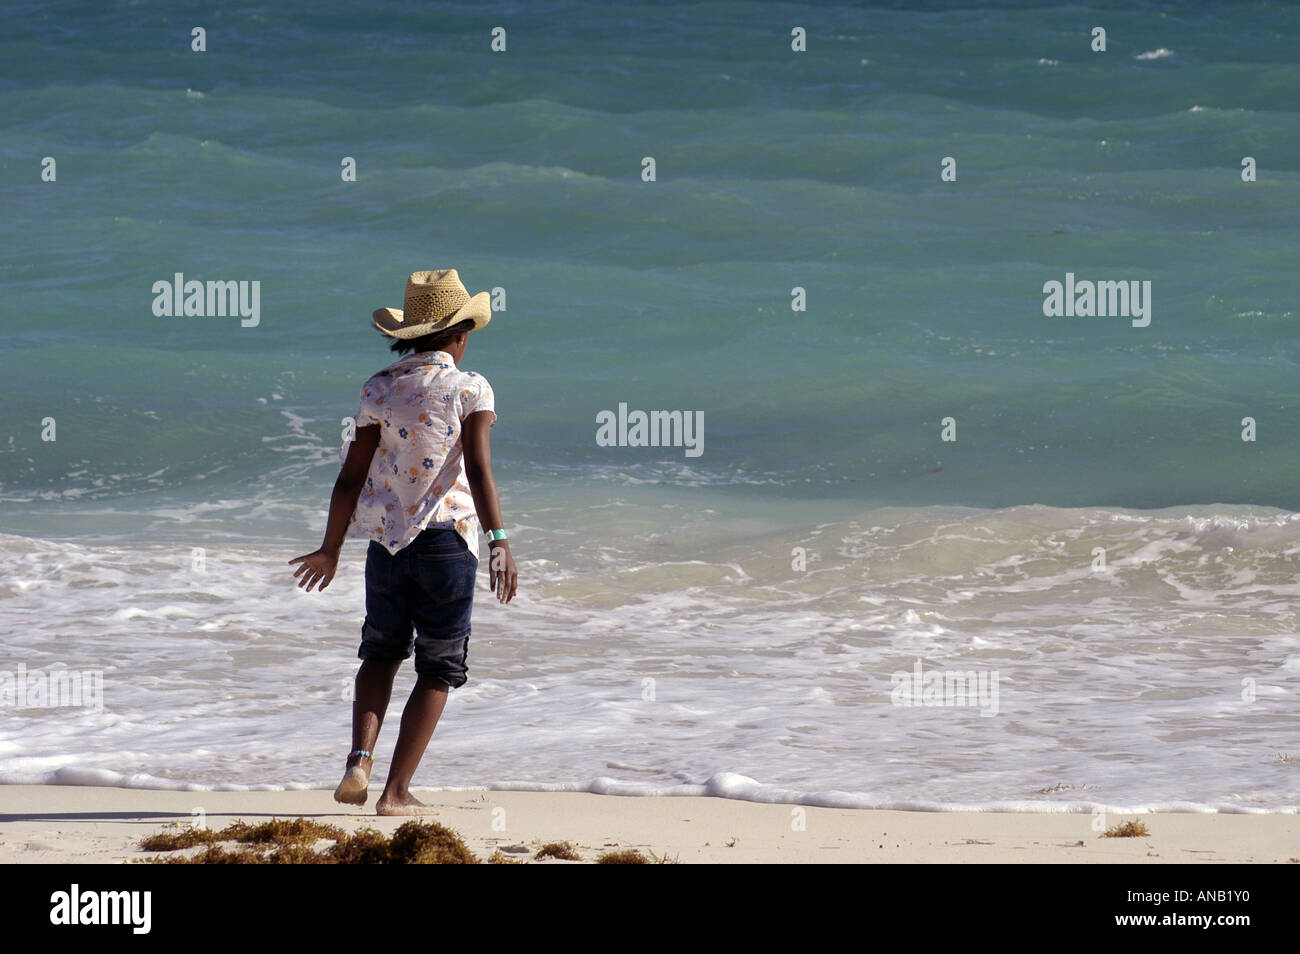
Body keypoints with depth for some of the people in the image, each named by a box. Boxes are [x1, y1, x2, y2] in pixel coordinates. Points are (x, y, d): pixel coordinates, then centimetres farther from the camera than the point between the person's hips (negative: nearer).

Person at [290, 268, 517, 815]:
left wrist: (330, 550, 13)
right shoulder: (470, 390, -5)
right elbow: (478, 470, -18)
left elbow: (351, 477, 4)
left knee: (382, 652, 21)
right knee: (437, 669, 8)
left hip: (386, 539, 3)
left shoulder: (380, 390, 3)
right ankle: (395, 792, 2)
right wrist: (498, 542, -24)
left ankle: (360, 759, -3)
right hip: (447, 539, -3)